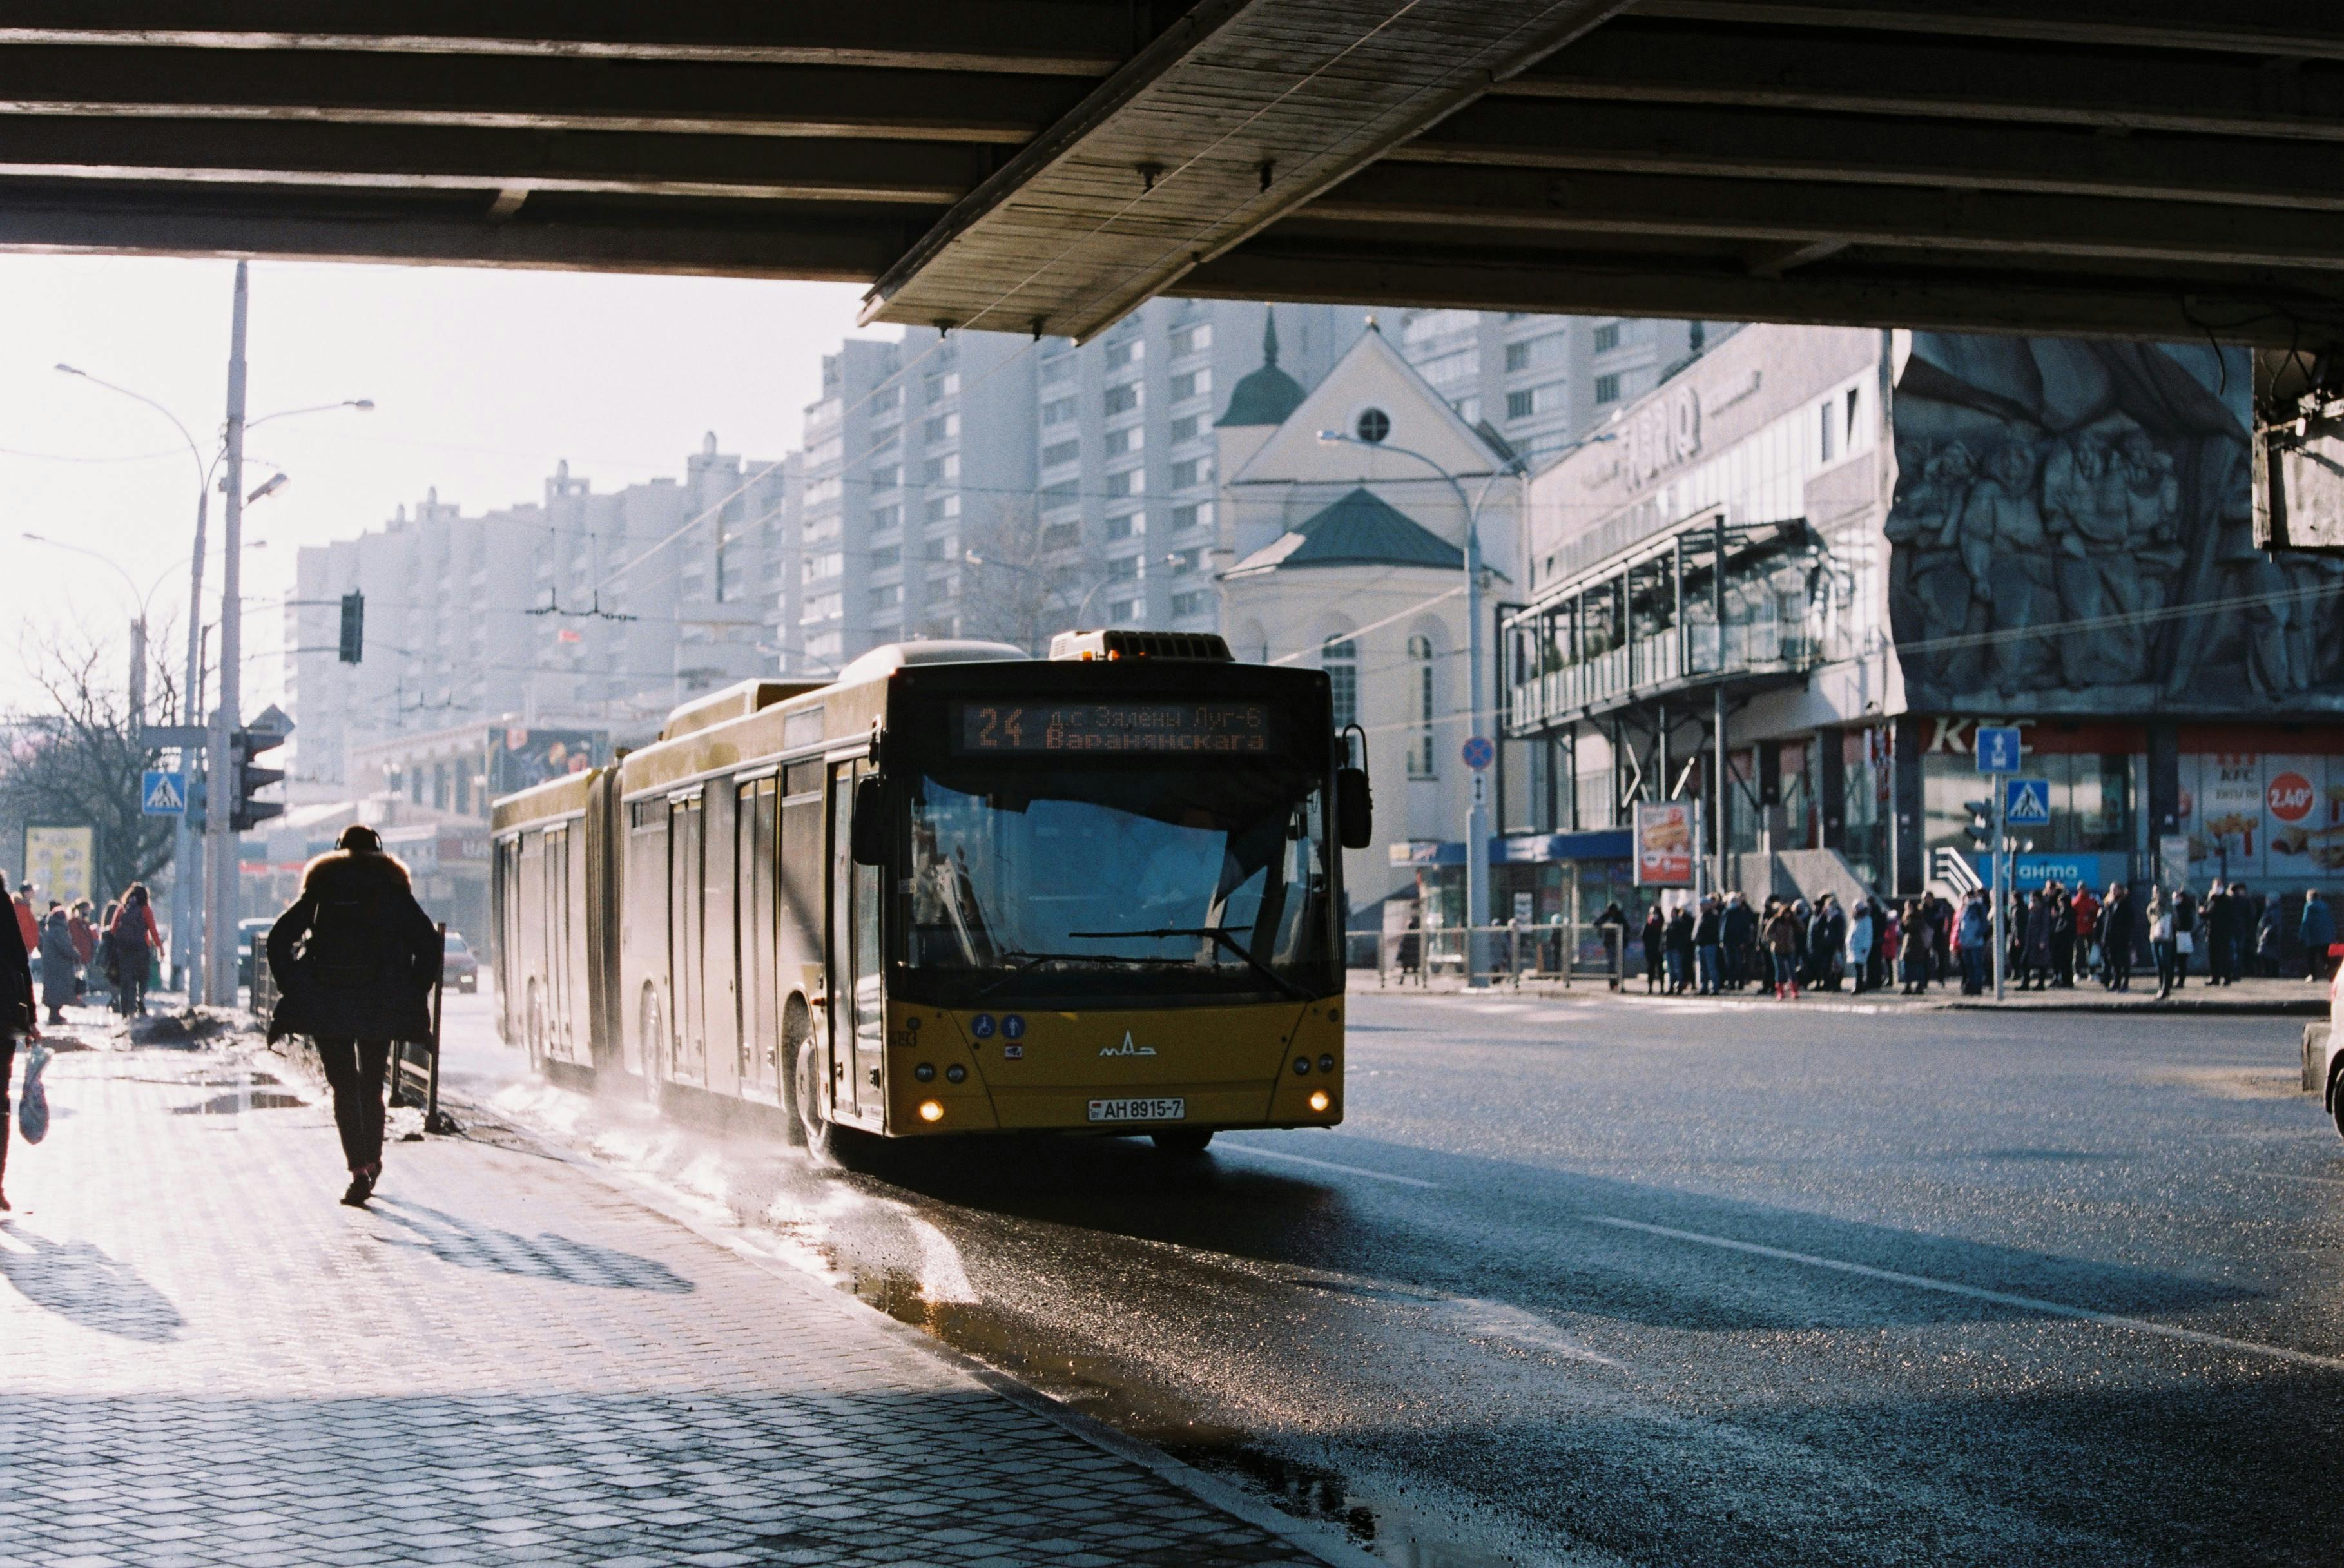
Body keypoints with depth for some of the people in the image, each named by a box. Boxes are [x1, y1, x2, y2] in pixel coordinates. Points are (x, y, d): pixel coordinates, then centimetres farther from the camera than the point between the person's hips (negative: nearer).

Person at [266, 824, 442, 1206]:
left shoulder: (320, 889, 8)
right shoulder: (393, 888, 6)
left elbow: (279, 938, 1)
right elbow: (429, 943, -2)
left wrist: (291, 989, 3)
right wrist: (415, 994, 3)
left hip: (326, 1003, 0)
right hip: (379, 1006, 1)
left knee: (344, 1088, 1)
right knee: (372, 1085, 17)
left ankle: (359, 1169, -13)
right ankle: (372, 1163, 26)